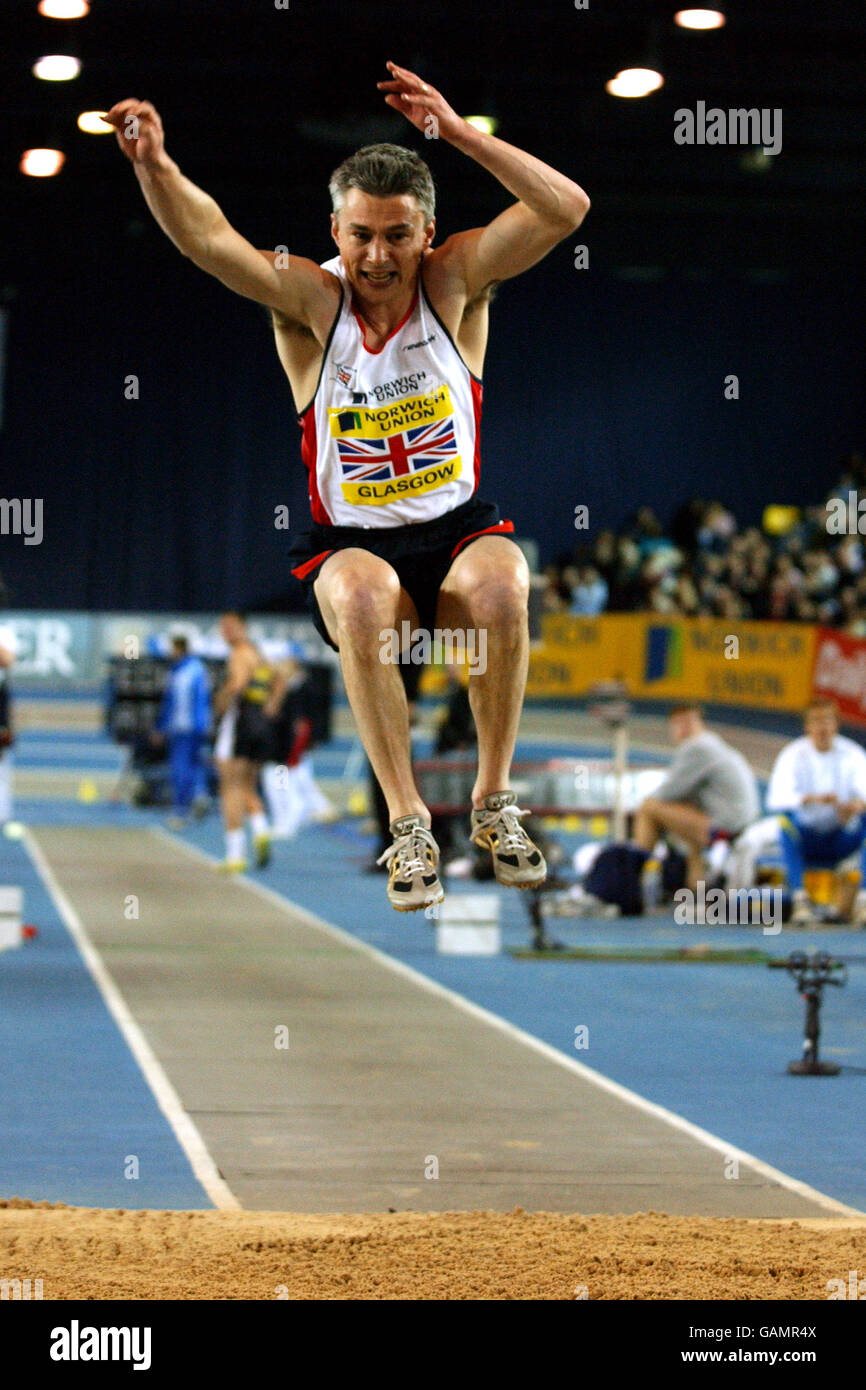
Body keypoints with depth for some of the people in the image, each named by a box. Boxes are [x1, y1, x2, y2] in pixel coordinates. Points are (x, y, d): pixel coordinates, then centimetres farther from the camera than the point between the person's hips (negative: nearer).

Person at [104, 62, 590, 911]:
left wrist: (458, 133, -24)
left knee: (499, 587, -34)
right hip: (350, 544, -1)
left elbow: (566, 209, -15)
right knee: (359, 601, -36)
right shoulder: (309, 299, -5)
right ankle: (407, 823, -26)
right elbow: (206, 240, -20)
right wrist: (154, 166, -40)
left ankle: (494, 800, -15)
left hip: (459, 530, 1)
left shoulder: (454, 282, -3)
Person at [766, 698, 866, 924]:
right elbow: (775, 799, -19)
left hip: (841, 842, 1)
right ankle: (800, 898, -33)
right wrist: (813, 799, -37)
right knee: (787, 817, -32)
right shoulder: (793, 755, -5)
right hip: (805, 841, -1)